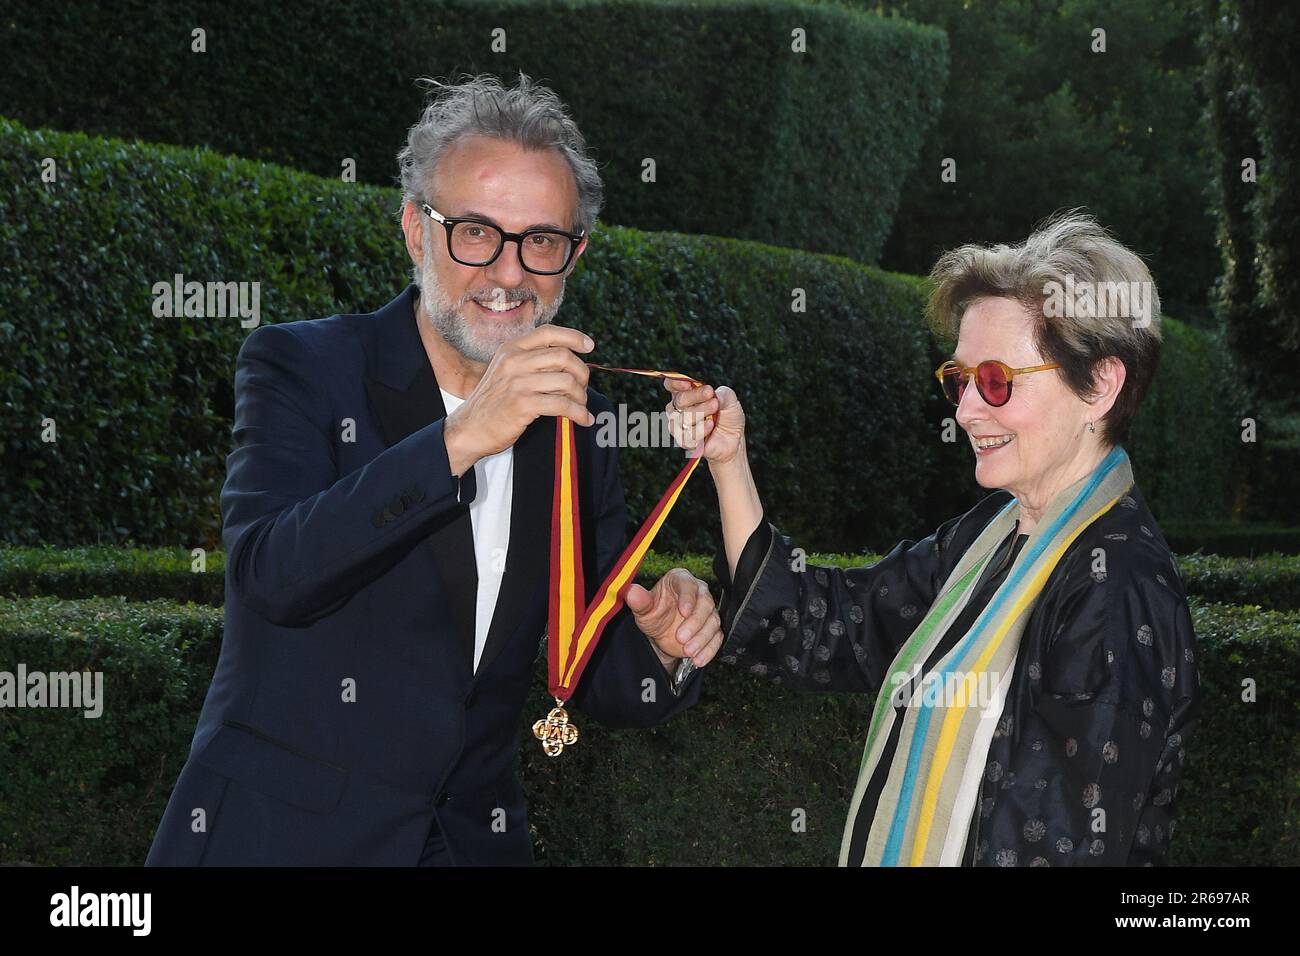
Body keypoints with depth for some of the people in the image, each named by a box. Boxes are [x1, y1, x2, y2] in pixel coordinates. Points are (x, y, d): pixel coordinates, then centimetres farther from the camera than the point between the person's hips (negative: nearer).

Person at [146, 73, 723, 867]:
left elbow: (595, 685, 5)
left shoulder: (576, 421, 3)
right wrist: (459, 441, -33)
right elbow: (269, 571, -25)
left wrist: (662, 648, -16)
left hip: (477, 837, 4)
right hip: (279, 834, -4)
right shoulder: (303, 366, -9)